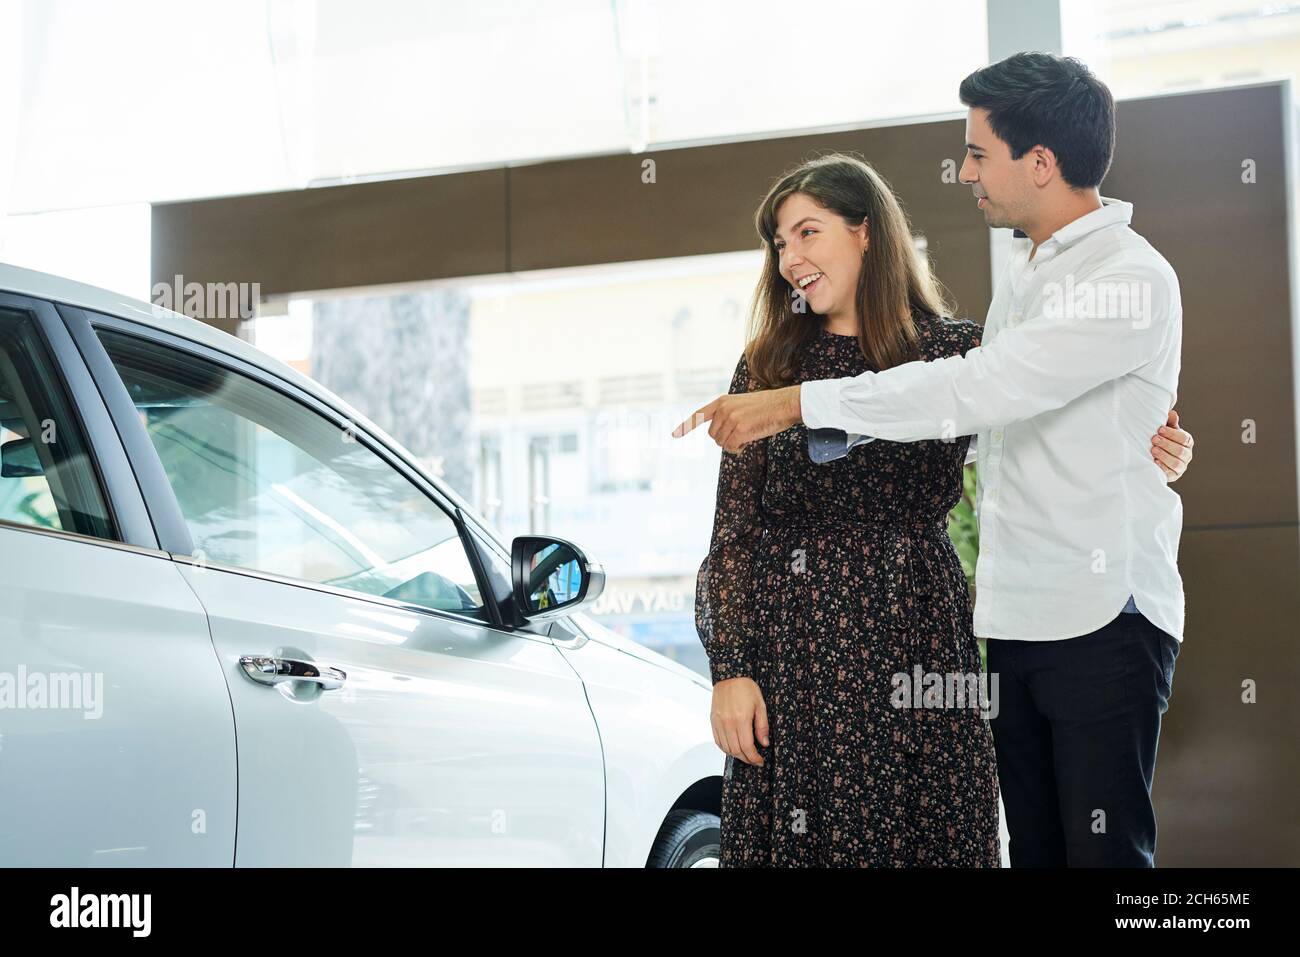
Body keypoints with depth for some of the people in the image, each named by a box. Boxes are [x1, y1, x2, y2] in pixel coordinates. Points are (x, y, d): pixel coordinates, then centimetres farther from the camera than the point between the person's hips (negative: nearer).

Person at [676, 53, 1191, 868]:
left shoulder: (1129, 278, -13)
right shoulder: (1023, 273, 16)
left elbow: (976, 390, -23)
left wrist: (796, 403, -21)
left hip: (1103, 617, -8)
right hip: (1014, 617, 8)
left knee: (1104, 850, -5)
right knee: (1034, 850, 10)